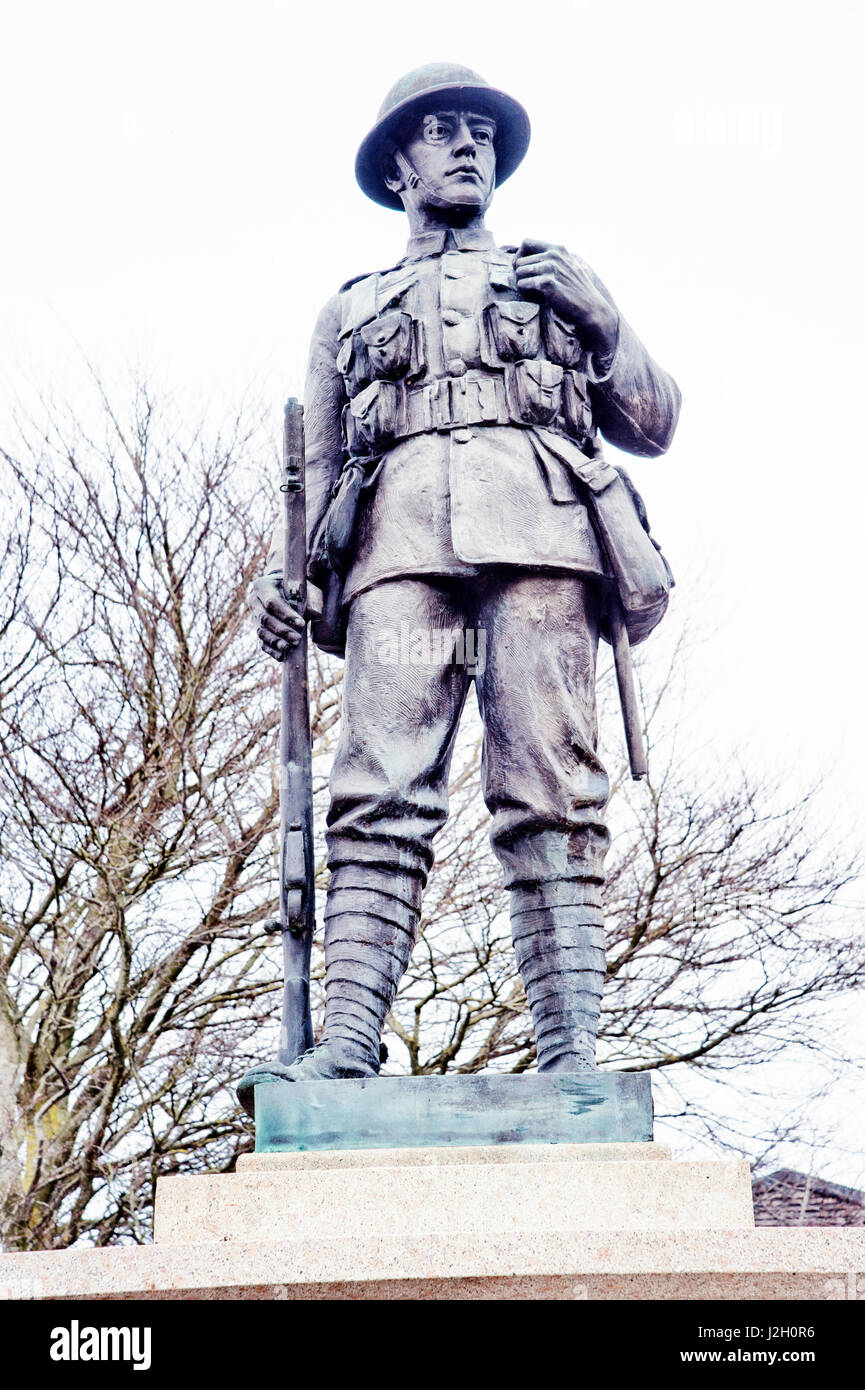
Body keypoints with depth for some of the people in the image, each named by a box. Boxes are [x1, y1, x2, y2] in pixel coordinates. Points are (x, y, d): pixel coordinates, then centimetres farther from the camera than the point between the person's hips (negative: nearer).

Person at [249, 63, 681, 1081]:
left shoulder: (560, 281, 31)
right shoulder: (350, 310, 33)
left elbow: (654, 427, 24)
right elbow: (317, 465, 26)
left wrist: (603, 325, 8)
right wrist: (285, 573, 8)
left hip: (539, 535, 0)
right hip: (400, 538, 0)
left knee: (549, 795, -13)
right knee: (380, 794, -16)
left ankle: (571, 1050, -19)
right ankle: (347, 1042, -25)